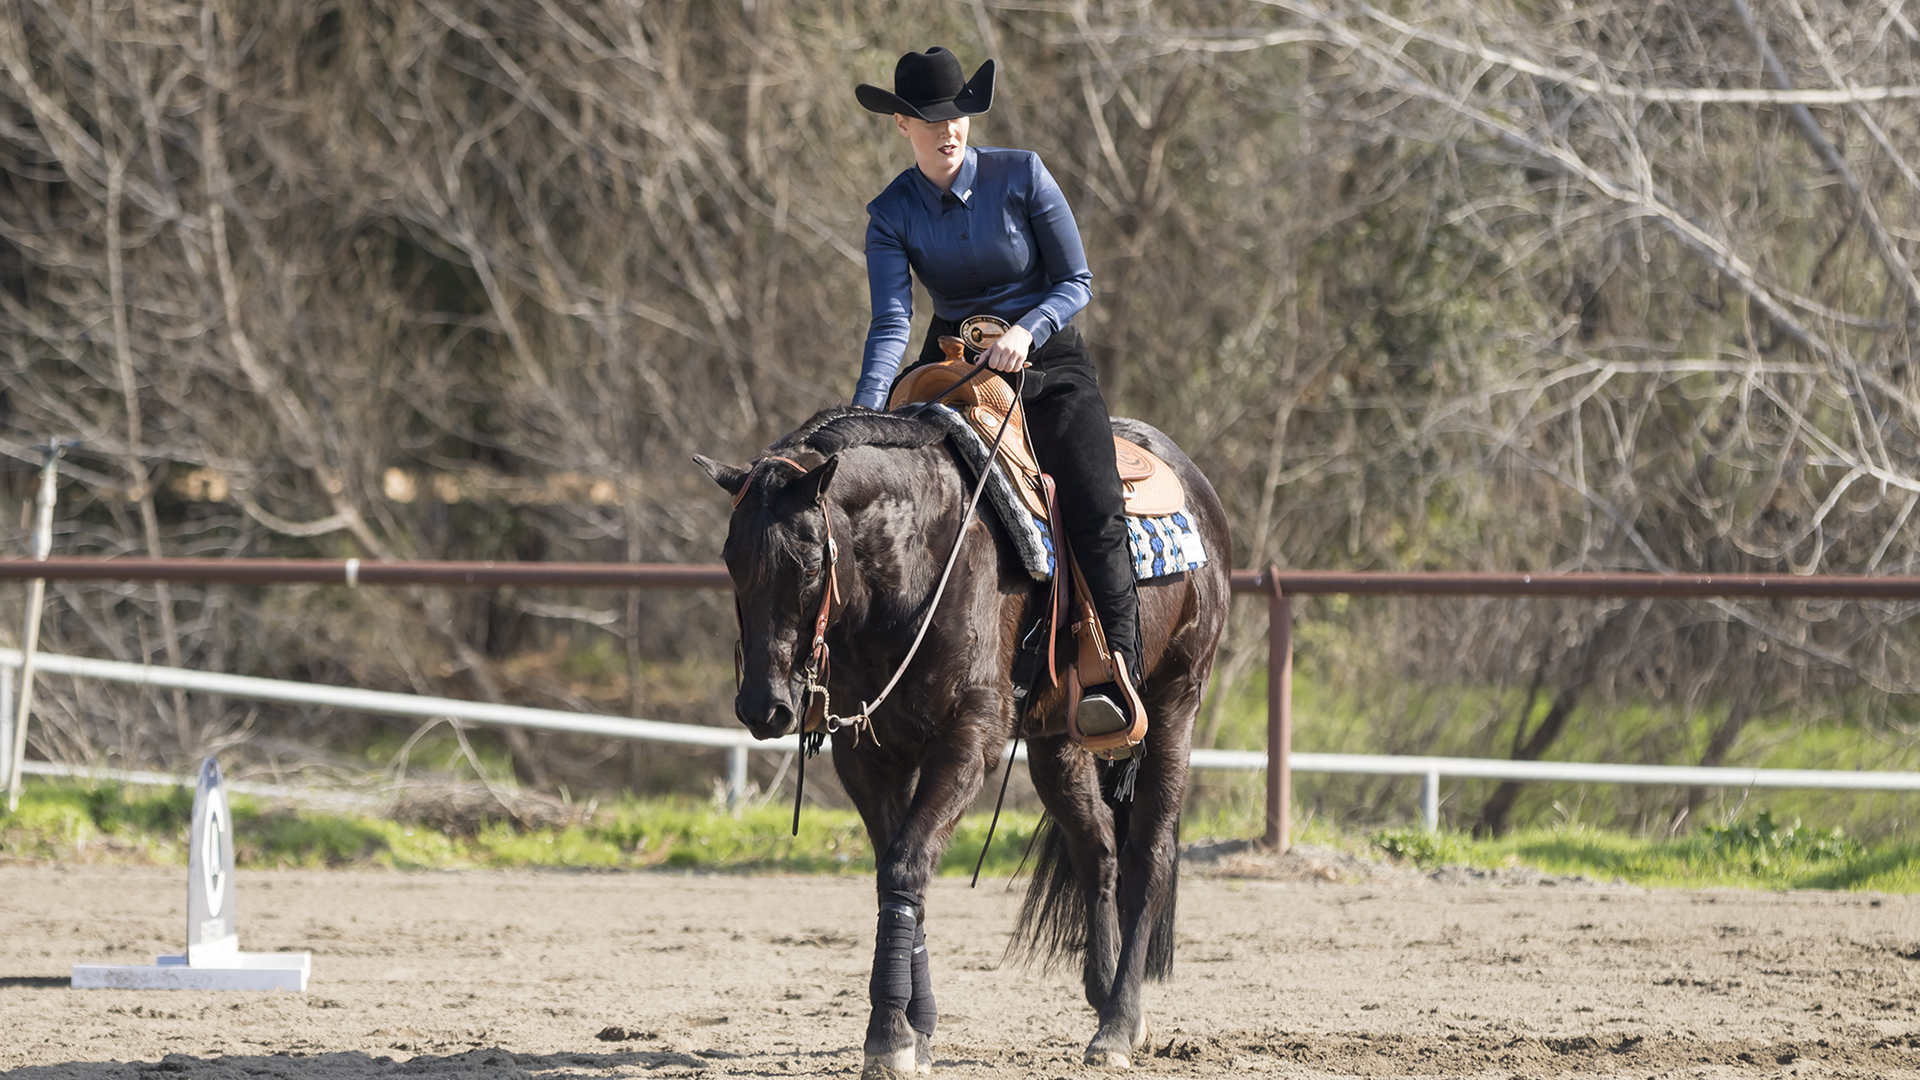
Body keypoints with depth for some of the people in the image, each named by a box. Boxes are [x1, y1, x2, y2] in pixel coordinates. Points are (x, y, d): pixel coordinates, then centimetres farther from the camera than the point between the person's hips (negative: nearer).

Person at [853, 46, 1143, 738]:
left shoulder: (1021, 176, -8)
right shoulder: (892, 215, -4)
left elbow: (1077, 281, -5)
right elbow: (891, 323, -14)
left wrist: (1026, 330, -24)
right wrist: (866, 411, -29)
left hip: (1048, 360, -3)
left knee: (1096, 507, -23)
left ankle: (1117, 677, -26)